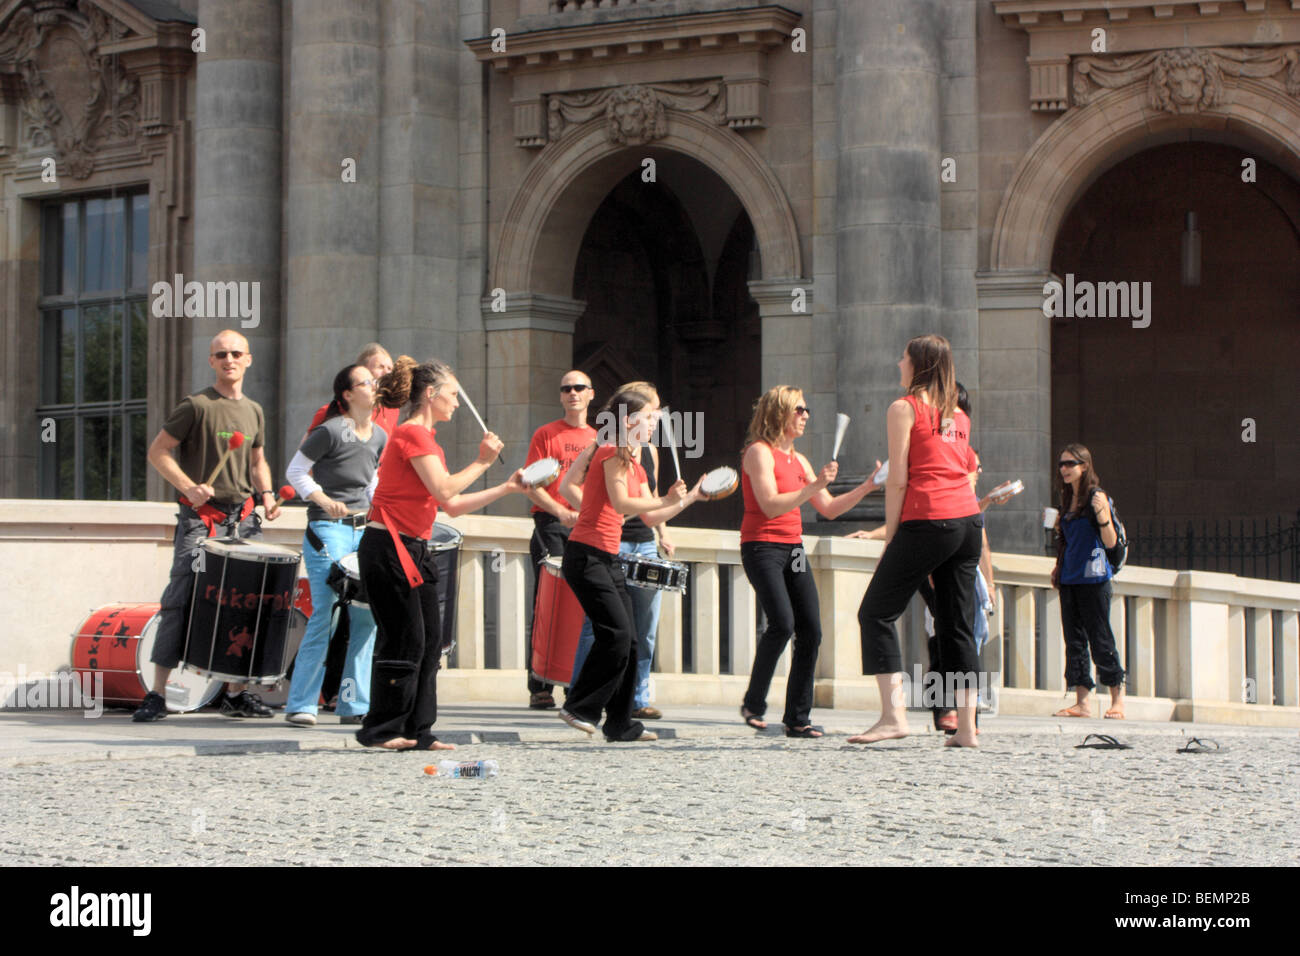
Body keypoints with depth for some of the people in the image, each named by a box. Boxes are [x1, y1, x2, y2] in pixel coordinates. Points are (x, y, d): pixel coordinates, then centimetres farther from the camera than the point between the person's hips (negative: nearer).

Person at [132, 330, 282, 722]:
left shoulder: (254, 411, 15)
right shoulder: (196, 406, -3)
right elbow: (158, 451, -4)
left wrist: (266, 494, 7)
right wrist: (189, 488, -17)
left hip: (244, 517, 6)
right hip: (200, 517, -6)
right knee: (180, 600, -11)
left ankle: (236, 692, 15)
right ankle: (157, 693, -10)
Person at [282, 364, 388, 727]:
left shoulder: (380, 437, 10)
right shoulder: (331, 431, -11)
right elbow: (296, 471, -6)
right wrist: (325, 502, -18)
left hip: (363, 530, 7)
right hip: (327, 530, -7)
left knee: (366, 616, 4)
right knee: (326, 615, -13)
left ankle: (354, 706, 11)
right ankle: (300, 705, -6)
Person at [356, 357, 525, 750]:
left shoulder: (425, 437, 19)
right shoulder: (412, 434, -12)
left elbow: (453, 505, 19)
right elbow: (445, 491, -21)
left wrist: (506, 488, 18)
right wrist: (482, 462, -11)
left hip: (414, 550, 10)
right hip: (389, 547, -10)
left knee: (430, 641, 7)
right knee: (405, 641, -6)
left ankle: (417, 732, 11)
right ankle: (381, 730, 2)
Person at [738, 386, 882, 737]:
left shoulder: (798, 459, 18)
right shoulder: (759, 452, -6)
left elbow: (829, 509, 18)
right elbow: (770, 505, -17)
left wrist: (866, 487, 9)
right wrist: (814, 486, -21)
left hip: (793, 548, 8)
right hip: (762, 546, -8)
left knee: (811, 630, -3)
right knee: (782, 622, -22)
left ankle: (798, 718, 1)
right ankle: (754, 704, -8)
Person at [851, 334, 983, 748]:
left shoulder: (904, 408, -1)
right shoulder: (958, 415, 18)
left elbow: (898, 480, -7)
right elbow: (965, 472, 17)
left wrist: (889, 538, -3)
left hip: (928, 520, -7)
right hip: (968, 519, 7)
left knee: (876, 612, 1)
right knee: (957, 624, 9)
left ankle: (894, 714, -11)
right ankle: (966, 726, 4)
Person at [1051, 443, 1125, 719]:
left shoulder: (1096, 497, -7)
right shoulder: (1068, 500, 15)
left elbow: (1110, 542, -12)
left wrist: (1101, 515, -28)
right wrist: (1059, 567, 16)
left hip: (1093, 578, -7)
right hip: (1069, 579, 7)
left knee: (1100, 639, -5)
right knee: (1074, 640, 4)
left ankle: (1118, 700, 2)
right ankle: (1082, 702, 5)